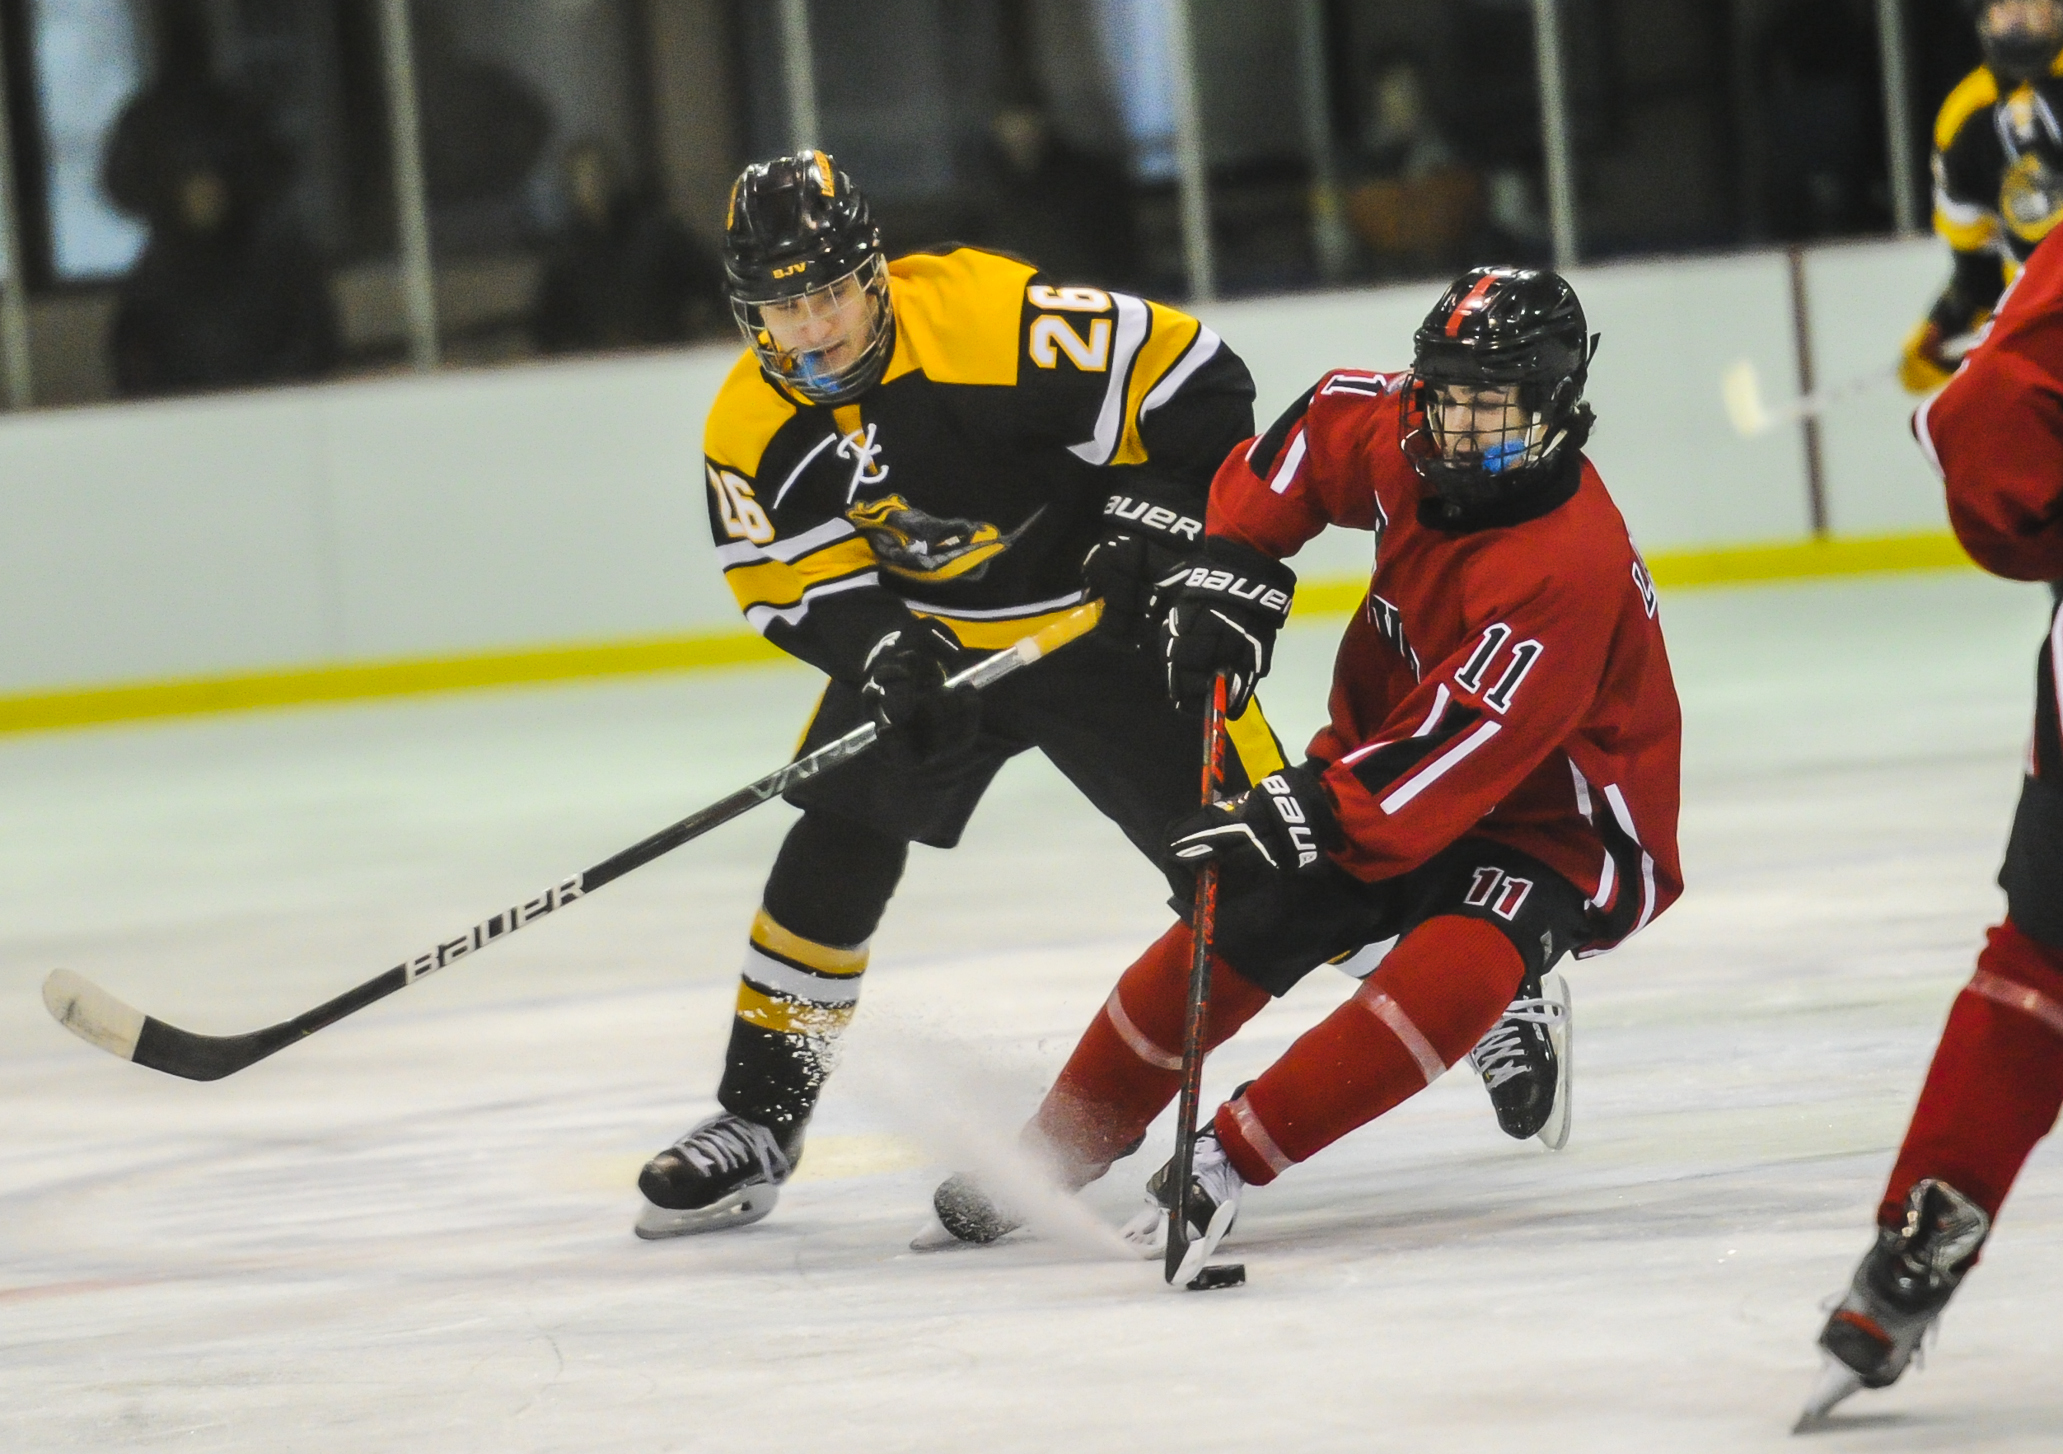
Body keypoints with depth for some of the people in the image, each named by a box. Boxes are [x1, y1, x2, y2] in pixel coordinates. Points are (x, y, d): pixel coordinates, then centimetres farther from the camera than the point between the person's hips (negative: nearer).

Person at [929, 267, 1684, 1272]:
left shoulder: (1569, 566, -33)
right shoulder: (1402, 437, -11)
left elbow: (1452, 751, -39)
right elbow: (1316, 429, 12)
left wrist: (1299, 819, -47)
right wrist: (1233, 568, 0)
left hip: (1548, 822, -7)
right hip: (1388, 749, 7)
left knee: (1455, 974, -34)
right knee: (1232, 929, -9)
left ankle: (1229, 1162, -27)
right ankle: (1058, 1148, 7)